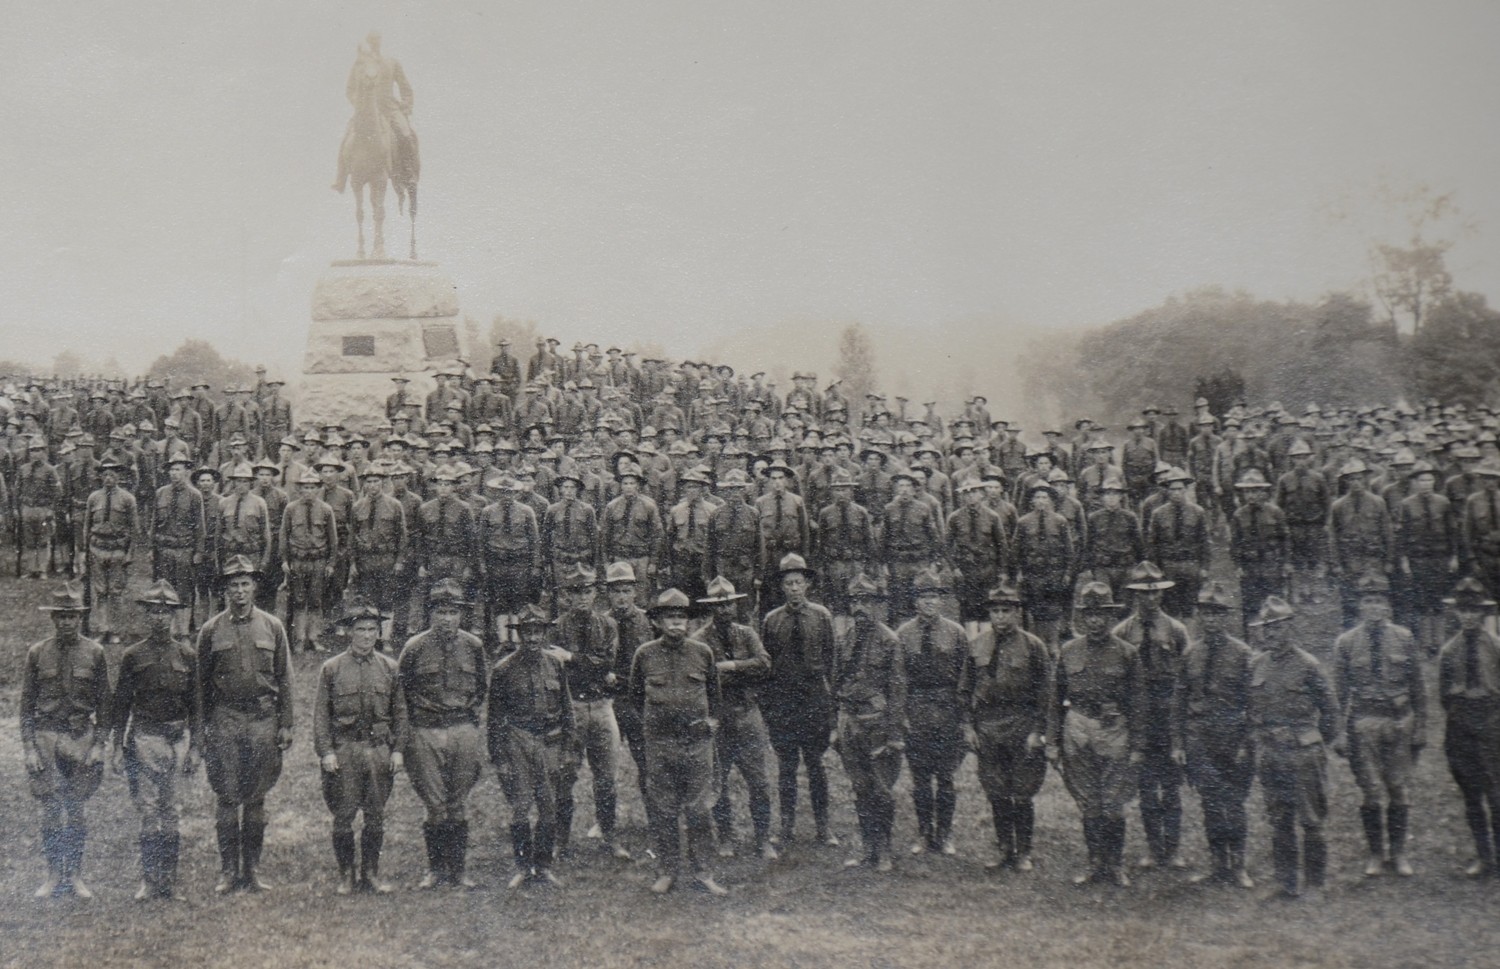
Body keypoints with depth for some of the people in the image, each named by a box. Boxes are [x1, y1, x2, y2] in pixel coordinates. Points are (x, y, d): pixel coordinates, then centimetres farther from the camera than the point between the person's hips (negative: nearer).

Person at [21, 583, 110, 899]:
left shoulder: (94, 653, 3)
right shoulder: (37, 653, 4)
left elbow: (104, 704, 6)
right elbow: (26, 704, 6)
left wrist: (99, 745, -2)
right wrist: (29, 748, -2)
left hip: (82, 738, 0)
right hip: (46, 735, 0)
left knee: (76, 810, 3)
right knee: (51, 810, -3)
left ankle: (75, 875, 13)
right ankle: (54, 874, 9)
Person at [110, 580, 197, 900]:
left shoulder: (188, 656, 7)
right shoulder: (133, 656, 5)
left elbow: (196, 705, 9)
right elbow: (121, 705, 7)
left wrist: (194, 747, 4)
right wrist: (119, 747, 1)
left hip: (178, 738, 1)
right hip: (145, 738, -1)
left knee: (170, 810, 4)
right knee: (148, 809, -6)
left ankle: (168, 879, 9)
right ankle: (150, 879, -1)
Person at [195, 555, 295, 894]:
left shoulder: (272, 627, 6)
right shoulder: (211, 630, 5)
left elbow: (284, 679, 8)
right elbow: (201, 682, 8)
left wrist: (285, 725, 3)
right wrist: (204, 725, 3)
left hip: (263, 719, 1)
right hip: (224, 720, -1)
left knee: (256, 799, 5)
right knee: (227, 798, -1)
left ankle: (252, 871, 13)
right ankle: (228, 871, 7)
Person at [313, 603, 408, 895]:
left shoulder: (389, 668, 8)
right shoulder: (332, 669, 2)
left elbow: (400, 712, 11)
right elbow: (321, 714, 1)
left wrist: (398, 750, 3)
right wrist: (326, 752, -7)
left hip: (379, 748, 2)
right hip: (344, 750, -2)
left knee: (376, 816, 5)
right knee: (343, 816, 0)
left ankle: (371, 874, 16)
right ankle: (346, 874, 13)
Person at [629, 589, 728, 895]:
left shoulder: (702, 652, 4)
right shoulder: (645, 654, 1)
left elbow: (714, 691, 19)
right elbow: (635, 695, 15)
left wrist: (712, 719, 10)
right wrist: (651, 720, 10)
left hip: (698, 741, 1)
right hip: (659, 743, 0)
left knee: (700, 809, 1)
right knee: (662, 810, 4)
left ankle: (702, 872, 10)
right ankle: (666, 871, 15)